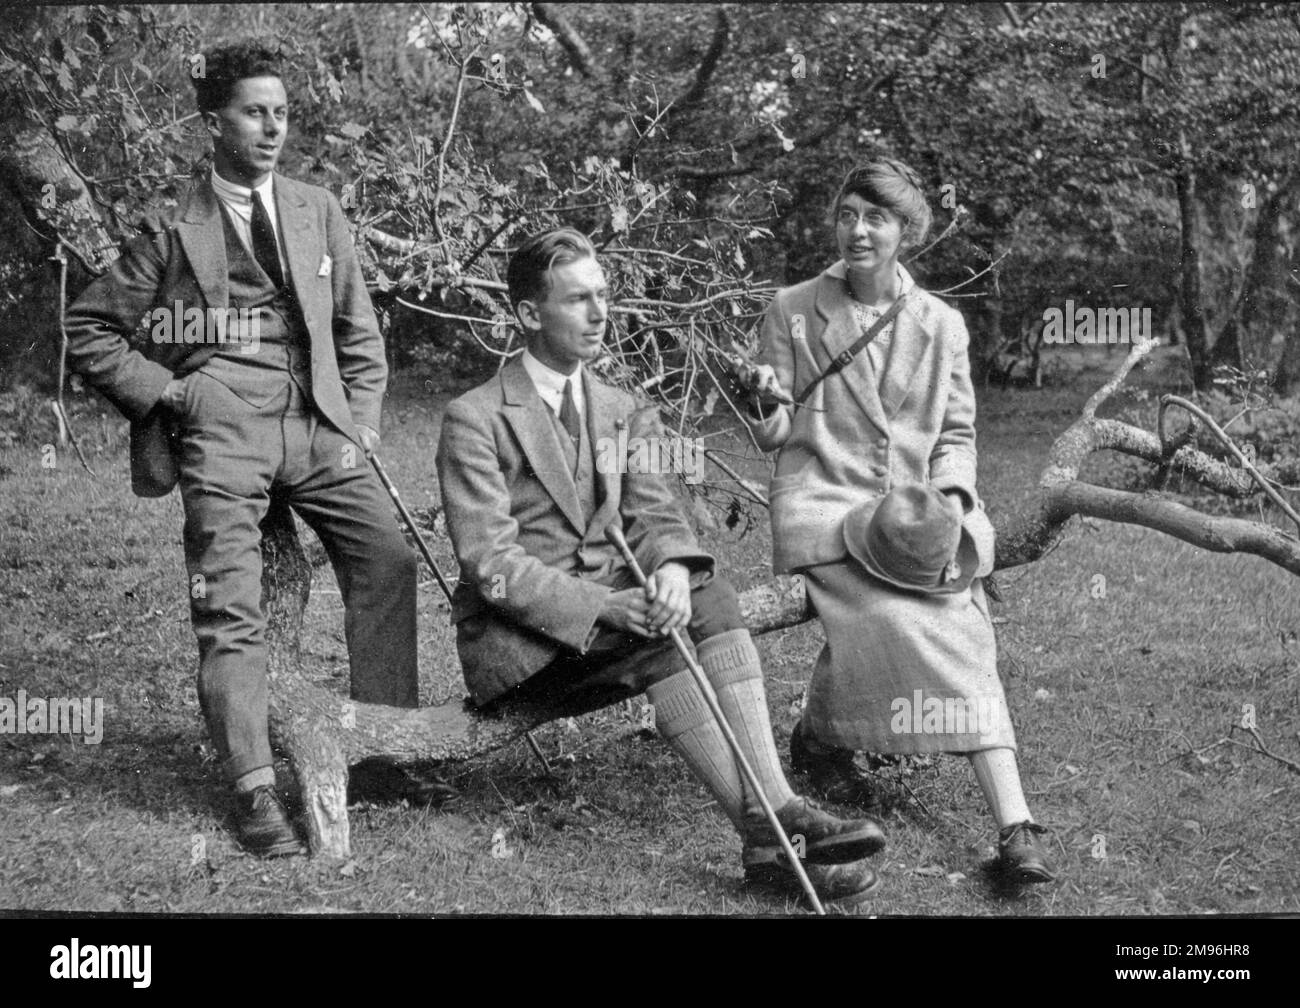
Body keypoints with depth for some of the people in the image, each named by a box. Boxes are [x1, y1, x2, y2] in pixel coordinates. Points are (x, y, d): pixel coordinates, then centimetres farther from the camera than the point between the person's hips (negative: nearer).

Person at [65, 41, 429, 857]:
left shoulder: (318, 213, 15)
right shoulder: (174, 231, 5)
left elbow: (359, 332, 19)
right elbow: (90, 331, 9)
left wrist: (361, 425, 8)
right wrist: (167, 392, -1)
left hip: (318, 426, 3)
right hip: (222, 434, -3)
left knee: (389, 559, -14)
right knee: (231, 612, -10)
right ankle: (255, 791, -7)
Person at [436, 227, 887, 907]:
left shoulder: (626, 416, 16)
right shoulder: (474, 419, -4)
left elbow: (653, 514, 3)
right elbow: (490, 562, -13)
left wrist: (672, 566, -23)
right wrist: (602, 605, -27)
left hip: (610, 611, 5)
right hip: (516, 640, -5)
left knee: (711, 596, -25)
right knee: (654, 641, -31)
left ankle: (775, 806, -39)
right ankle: (766, 840, -37)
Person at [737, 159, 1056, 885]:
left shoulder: (941, 324, 12)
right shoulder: (793, 310, 7)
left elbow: (957, 432, 13)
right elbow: (776, 437, 9)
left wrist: (947, 497, -8)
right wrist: (765, 402, -15)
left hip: (920, 510, 2)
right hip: (824, 497, -2)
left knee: (963, 634, -23)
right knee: (880, 615, -30)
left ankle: (1015, 826, -30)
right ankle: (820, 738, 0)